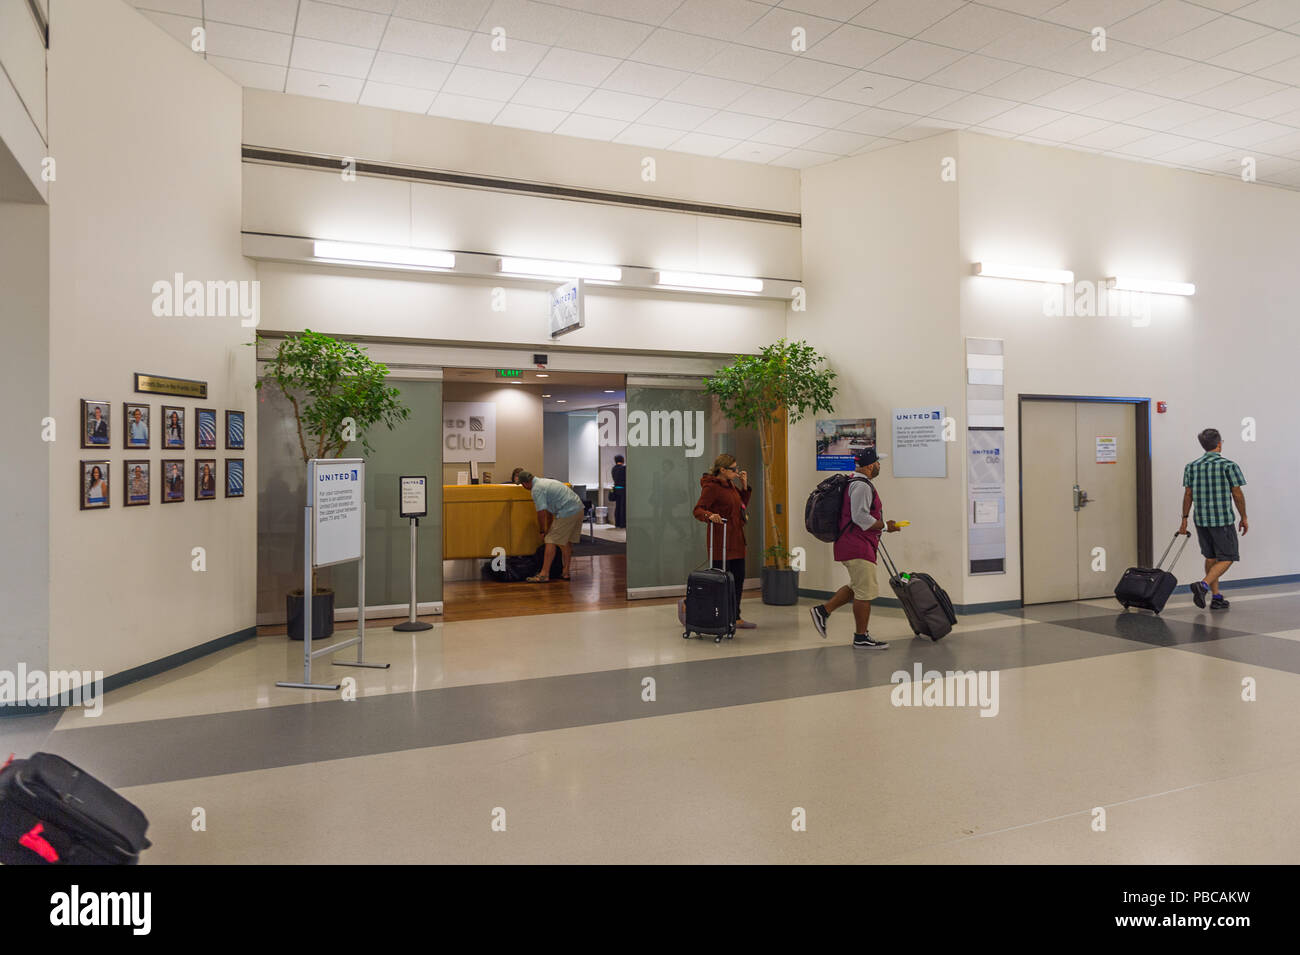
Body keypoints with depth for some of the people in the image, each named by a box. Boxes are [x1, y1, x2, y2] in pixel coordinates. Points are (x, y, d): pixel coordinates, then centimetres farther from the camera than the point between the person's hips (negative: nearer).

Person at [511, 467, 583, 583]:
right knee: (567, 542, 16)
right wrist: (548, 529, 30)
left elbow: (541, 513, -11)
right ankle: (565, 572, 21)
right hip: (578, 508, 10)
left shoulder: (536, 489, -9)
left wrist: (542, 532, 3)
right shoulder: (543, 481, 22)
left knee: (551, 541, -5)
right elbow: (549, 510, 26)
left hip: (567, 512, -10)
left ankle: (544, 574, -5)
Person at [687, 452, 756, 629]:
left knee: (738, 578, 9)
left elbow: (742, 505, 21)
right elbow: (698, 510, -18)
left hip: (735, 538, 9)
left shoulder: (730, 484, 14)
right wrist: (710, 515, -38)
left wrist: (745, 486, 10)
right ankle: (687, 605, 10)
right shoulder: (711, 486, -13)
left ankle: (735, 618, 17)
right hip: (720, 539, -9)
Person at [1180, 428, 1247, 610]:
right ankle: (1203, 585, -18)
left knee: (1210, 558, 14)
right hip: (1222, 520, -5)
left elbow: (1188, 495, 6)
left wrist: (1184, 519, 11)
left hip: (1201, 520, 5)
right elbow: (1237, 495, -5)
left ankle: (1216, 597, 17)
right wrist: (1244, 518, 5)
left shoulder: (1191, 467, 5)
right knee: (1227, 558, 2)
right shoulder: (1229, 466, -8)